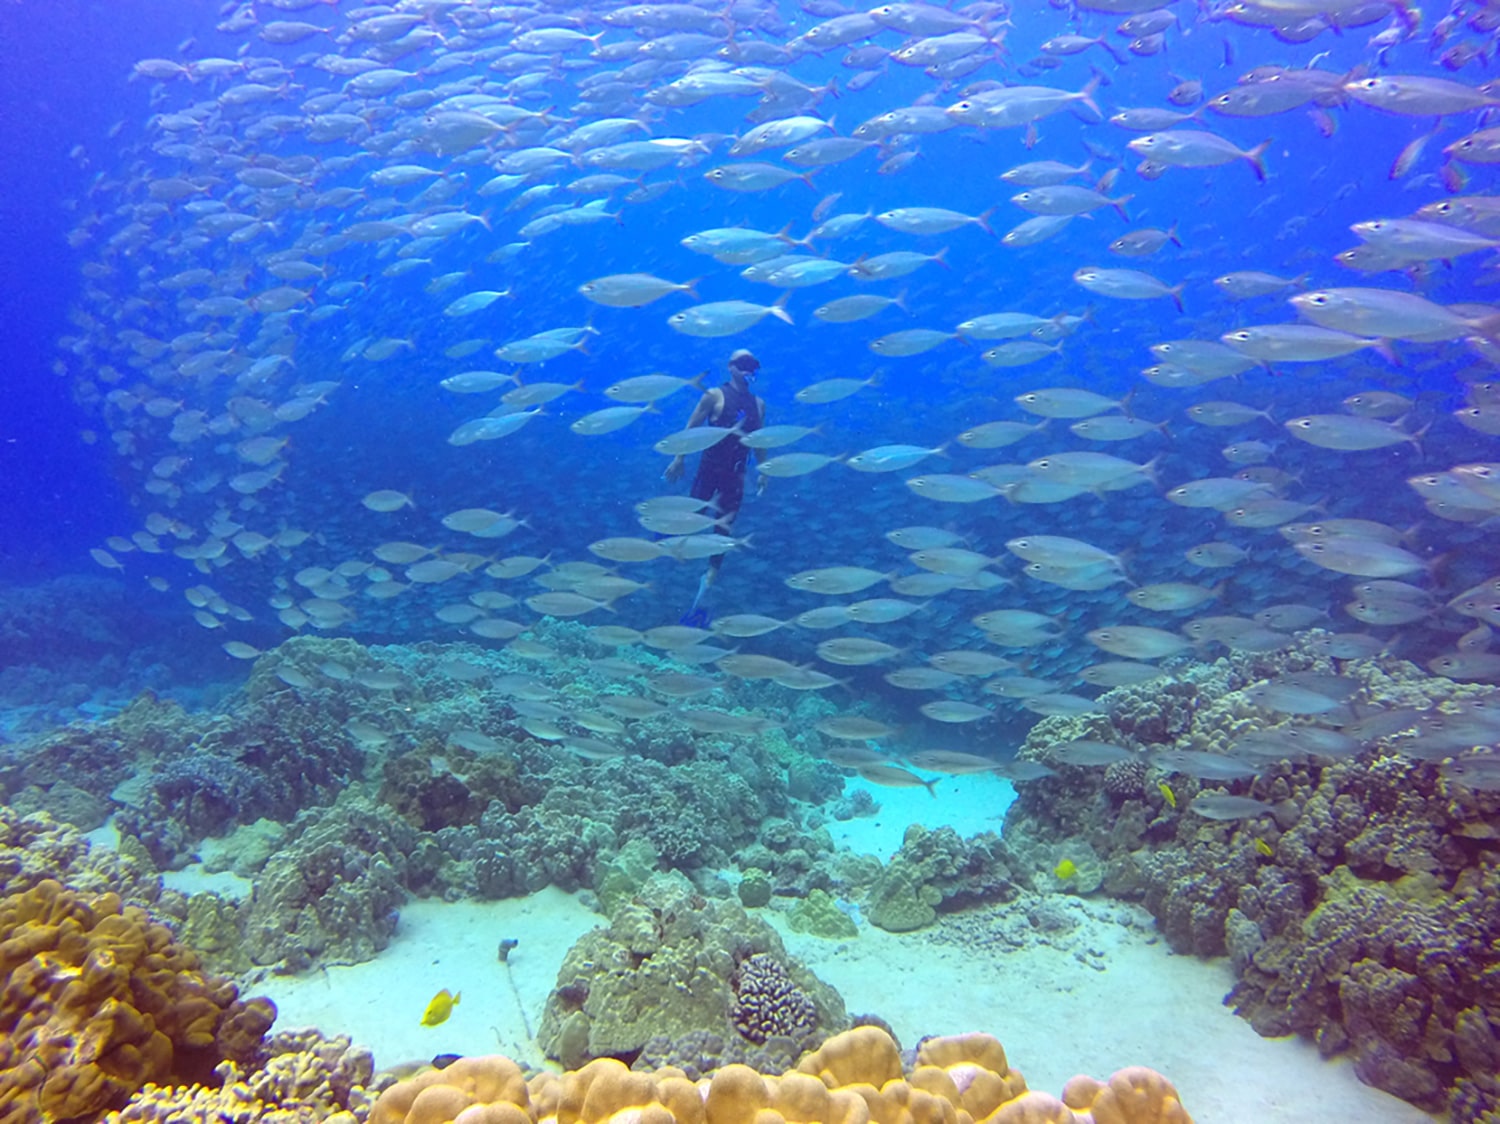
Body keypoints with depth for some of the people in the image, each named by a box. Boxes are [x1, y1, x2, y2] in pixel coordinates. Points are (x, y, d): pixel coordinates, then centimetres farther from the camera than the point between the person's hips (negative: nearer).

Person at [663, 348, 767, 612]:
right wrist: (679, 459, -10)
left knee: (724, 526, 4)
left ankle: (712, 573, 15)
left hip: (736, 472, 3)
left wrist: (763, 472, 14)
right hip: (709, 467, -3)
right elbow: (692, 427, -6)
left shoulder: (758, 404, 7)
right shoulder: (714, 395, -6)